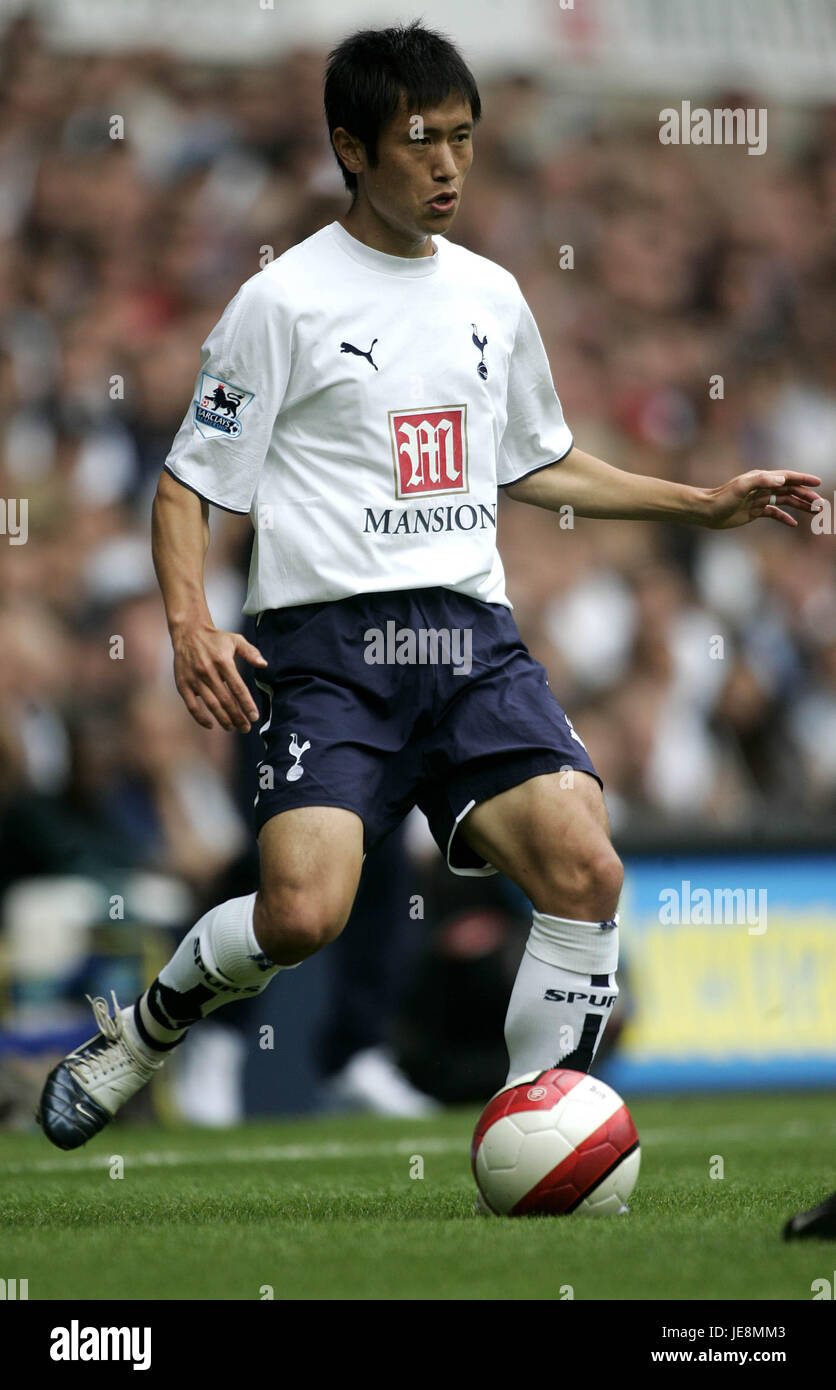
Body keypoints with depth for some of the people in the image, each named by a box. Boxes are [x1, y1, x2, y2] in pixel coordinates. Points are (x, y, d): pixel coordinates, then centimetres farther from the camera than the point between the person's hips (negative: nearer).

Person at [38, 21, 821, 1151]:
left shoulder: (490, 295, 16)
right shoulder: (285, 301, 0)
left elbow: (540, 464, 31)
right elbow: (188, 483, 2)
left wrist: (708, 505, 25)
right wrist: (189, 621, -15)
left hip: (471, 635, 5)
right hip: (329, 640, -5)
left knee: (585, 868, -18)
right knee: (303, 914, -23)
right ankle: (141, 1034, 8)